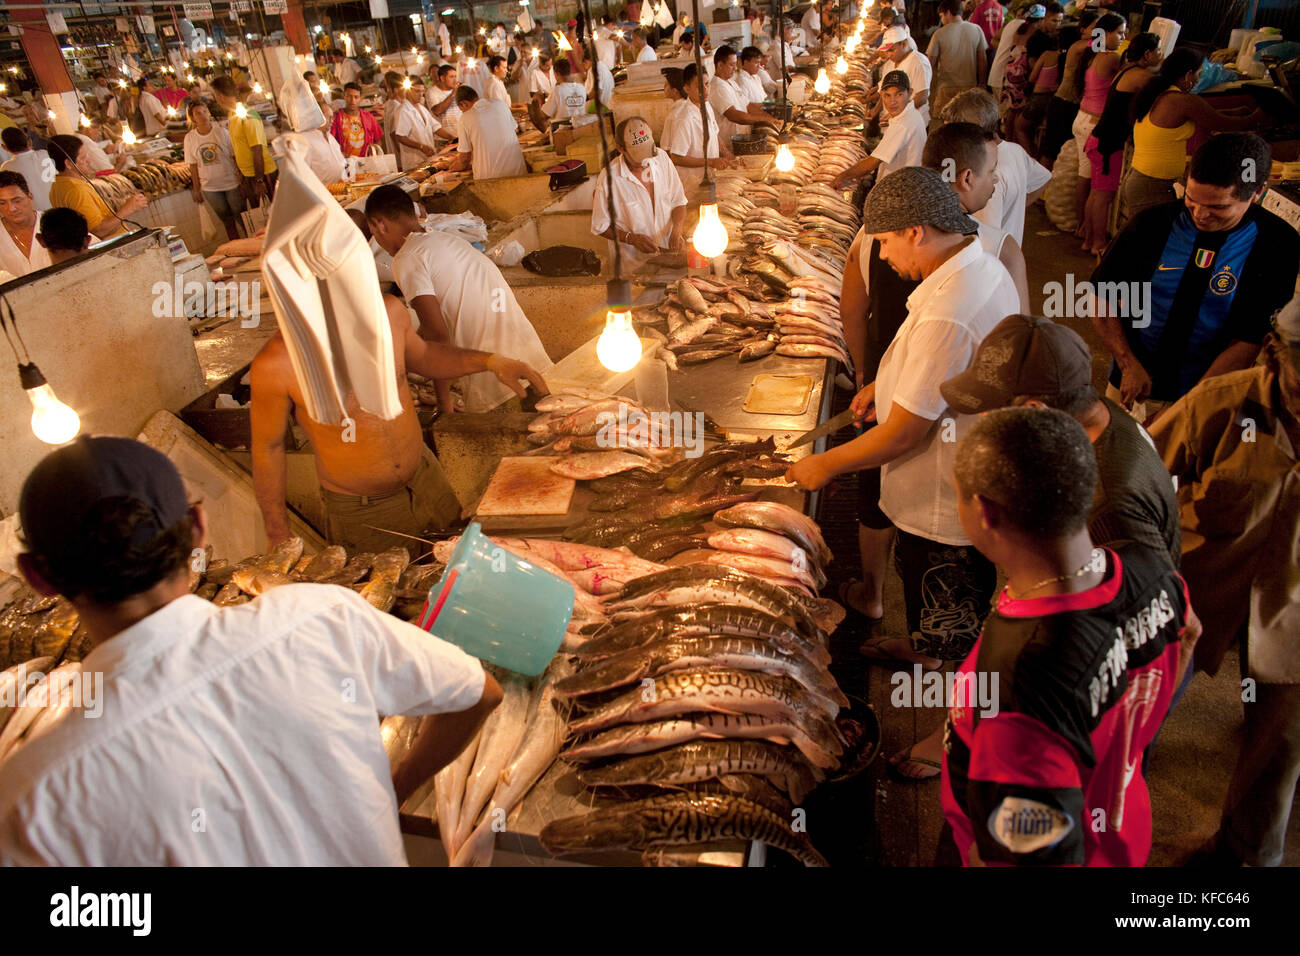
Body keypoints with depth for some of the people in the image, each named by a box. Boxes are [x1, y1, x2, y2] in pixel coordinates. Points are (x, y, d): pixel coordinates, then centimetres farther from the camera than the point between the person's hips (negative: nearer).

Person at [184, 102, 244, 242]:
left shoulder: (221, 132, -7)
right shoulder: (190, 138, -2)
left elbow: (235, 157, -4)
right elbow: (193, 165, 2)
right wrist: (196, 189, 3)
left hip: (231, 182, -2)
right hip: (209, 187, 2)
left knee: (241, 218, 3)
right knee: (227, 221, 11)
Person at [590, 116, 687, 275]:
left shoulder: (661, 157, 0)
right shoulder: (608, 178, -15)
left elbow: (679, 201, 9)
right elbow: (600, 226, -5)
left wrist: (677, 230, -11)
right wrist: (631, 238, -20)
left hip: (669, 250, 5)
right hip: (635, 264, -4)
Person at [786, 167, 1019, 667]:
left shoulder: (946, 316, -35)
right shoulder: (983, 266, -2)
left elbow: (904, 434, -29)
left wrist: (827, 464, -16)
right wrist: (888, 385, 8)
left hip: (943, 504, -10)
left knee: (949, 629, 15)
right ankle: (922, 645, 55)